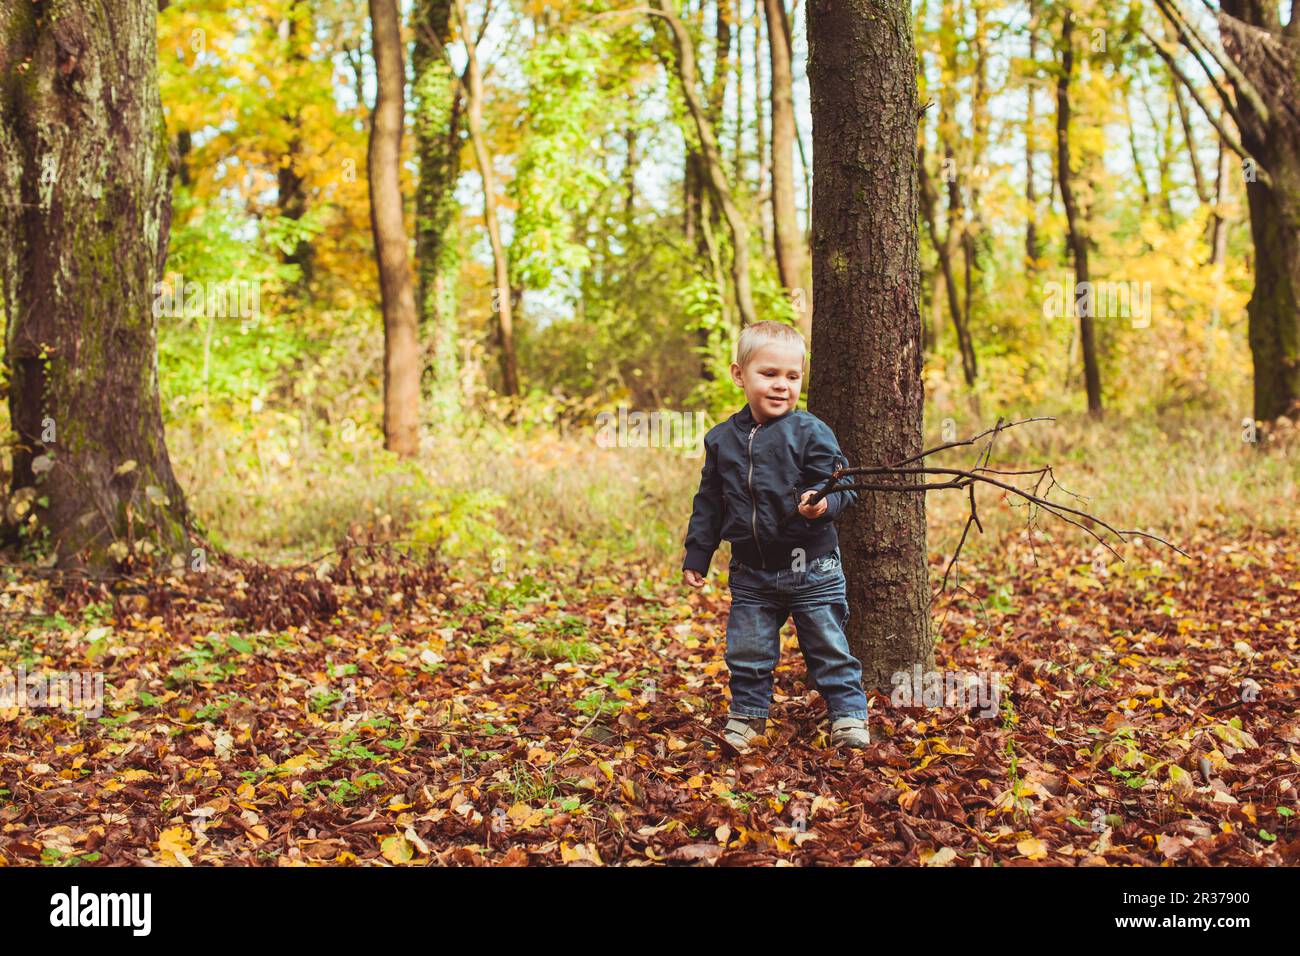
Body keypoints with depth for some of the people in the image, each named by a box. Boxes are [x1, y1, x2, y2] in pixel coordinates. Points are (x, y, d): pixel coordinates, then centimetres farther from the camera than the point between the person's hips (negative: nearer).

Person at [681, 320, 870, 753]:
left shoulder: (810, 432, -9)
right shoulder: (722, 438, 4)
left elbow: (842, 485, -10)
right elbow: (709, 502, 12)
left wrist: (824, 503, -32)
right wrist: (696, 554, 12)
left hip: (811, 567, -3)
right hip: (750, 571, 4)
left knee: (829, 650, 4)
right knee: (746, 653, 10)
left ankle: (849, 718, 17)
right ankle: (746, 718, 27)